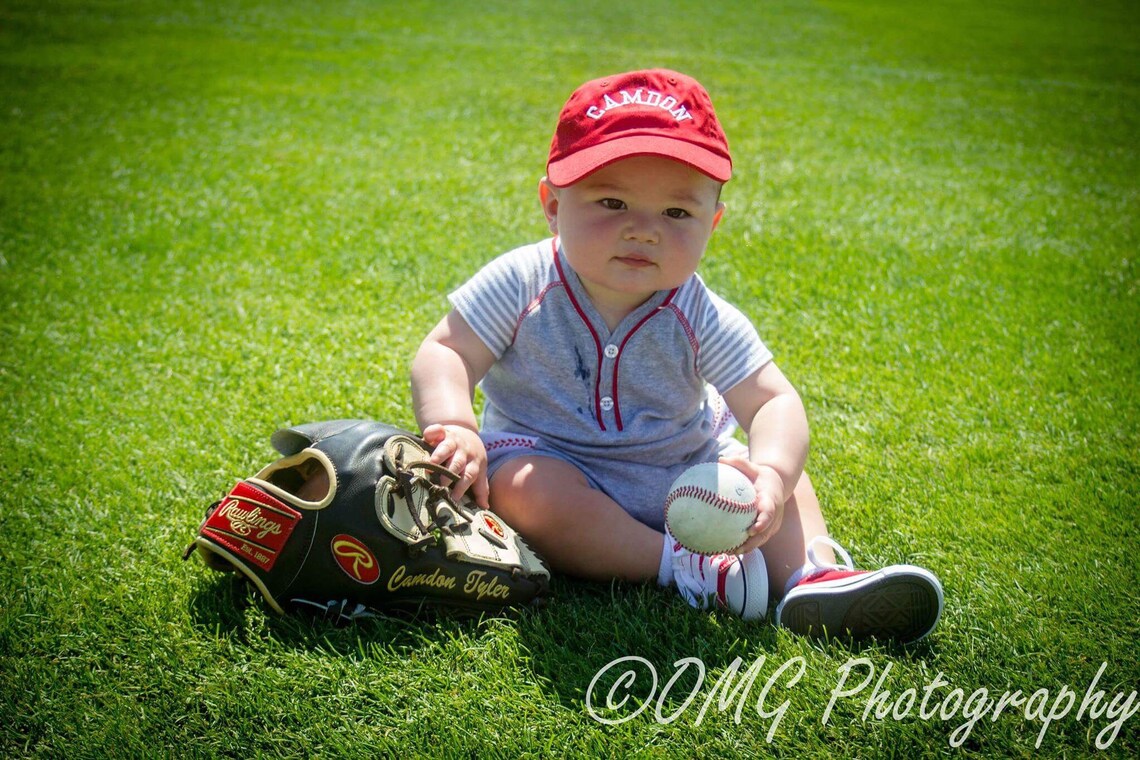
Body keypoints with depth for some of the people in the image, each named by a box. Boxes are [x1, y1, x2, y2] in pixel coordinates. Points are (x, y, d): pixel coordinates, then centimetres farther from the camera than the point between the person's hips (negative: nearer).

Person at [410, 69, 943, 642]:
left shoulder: (702, 318, -13)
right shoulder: (523, 285, -16)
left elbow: (773, 403, -17)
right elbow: (445, 354, -15)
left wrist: (771, 475, -38)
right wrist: (457, 430, -35)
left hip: (681, 475, 3)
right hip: (549, 459, -2)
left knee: (783, 474, -9)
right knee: (524, 490, -34)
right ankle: (680, 569, -33)